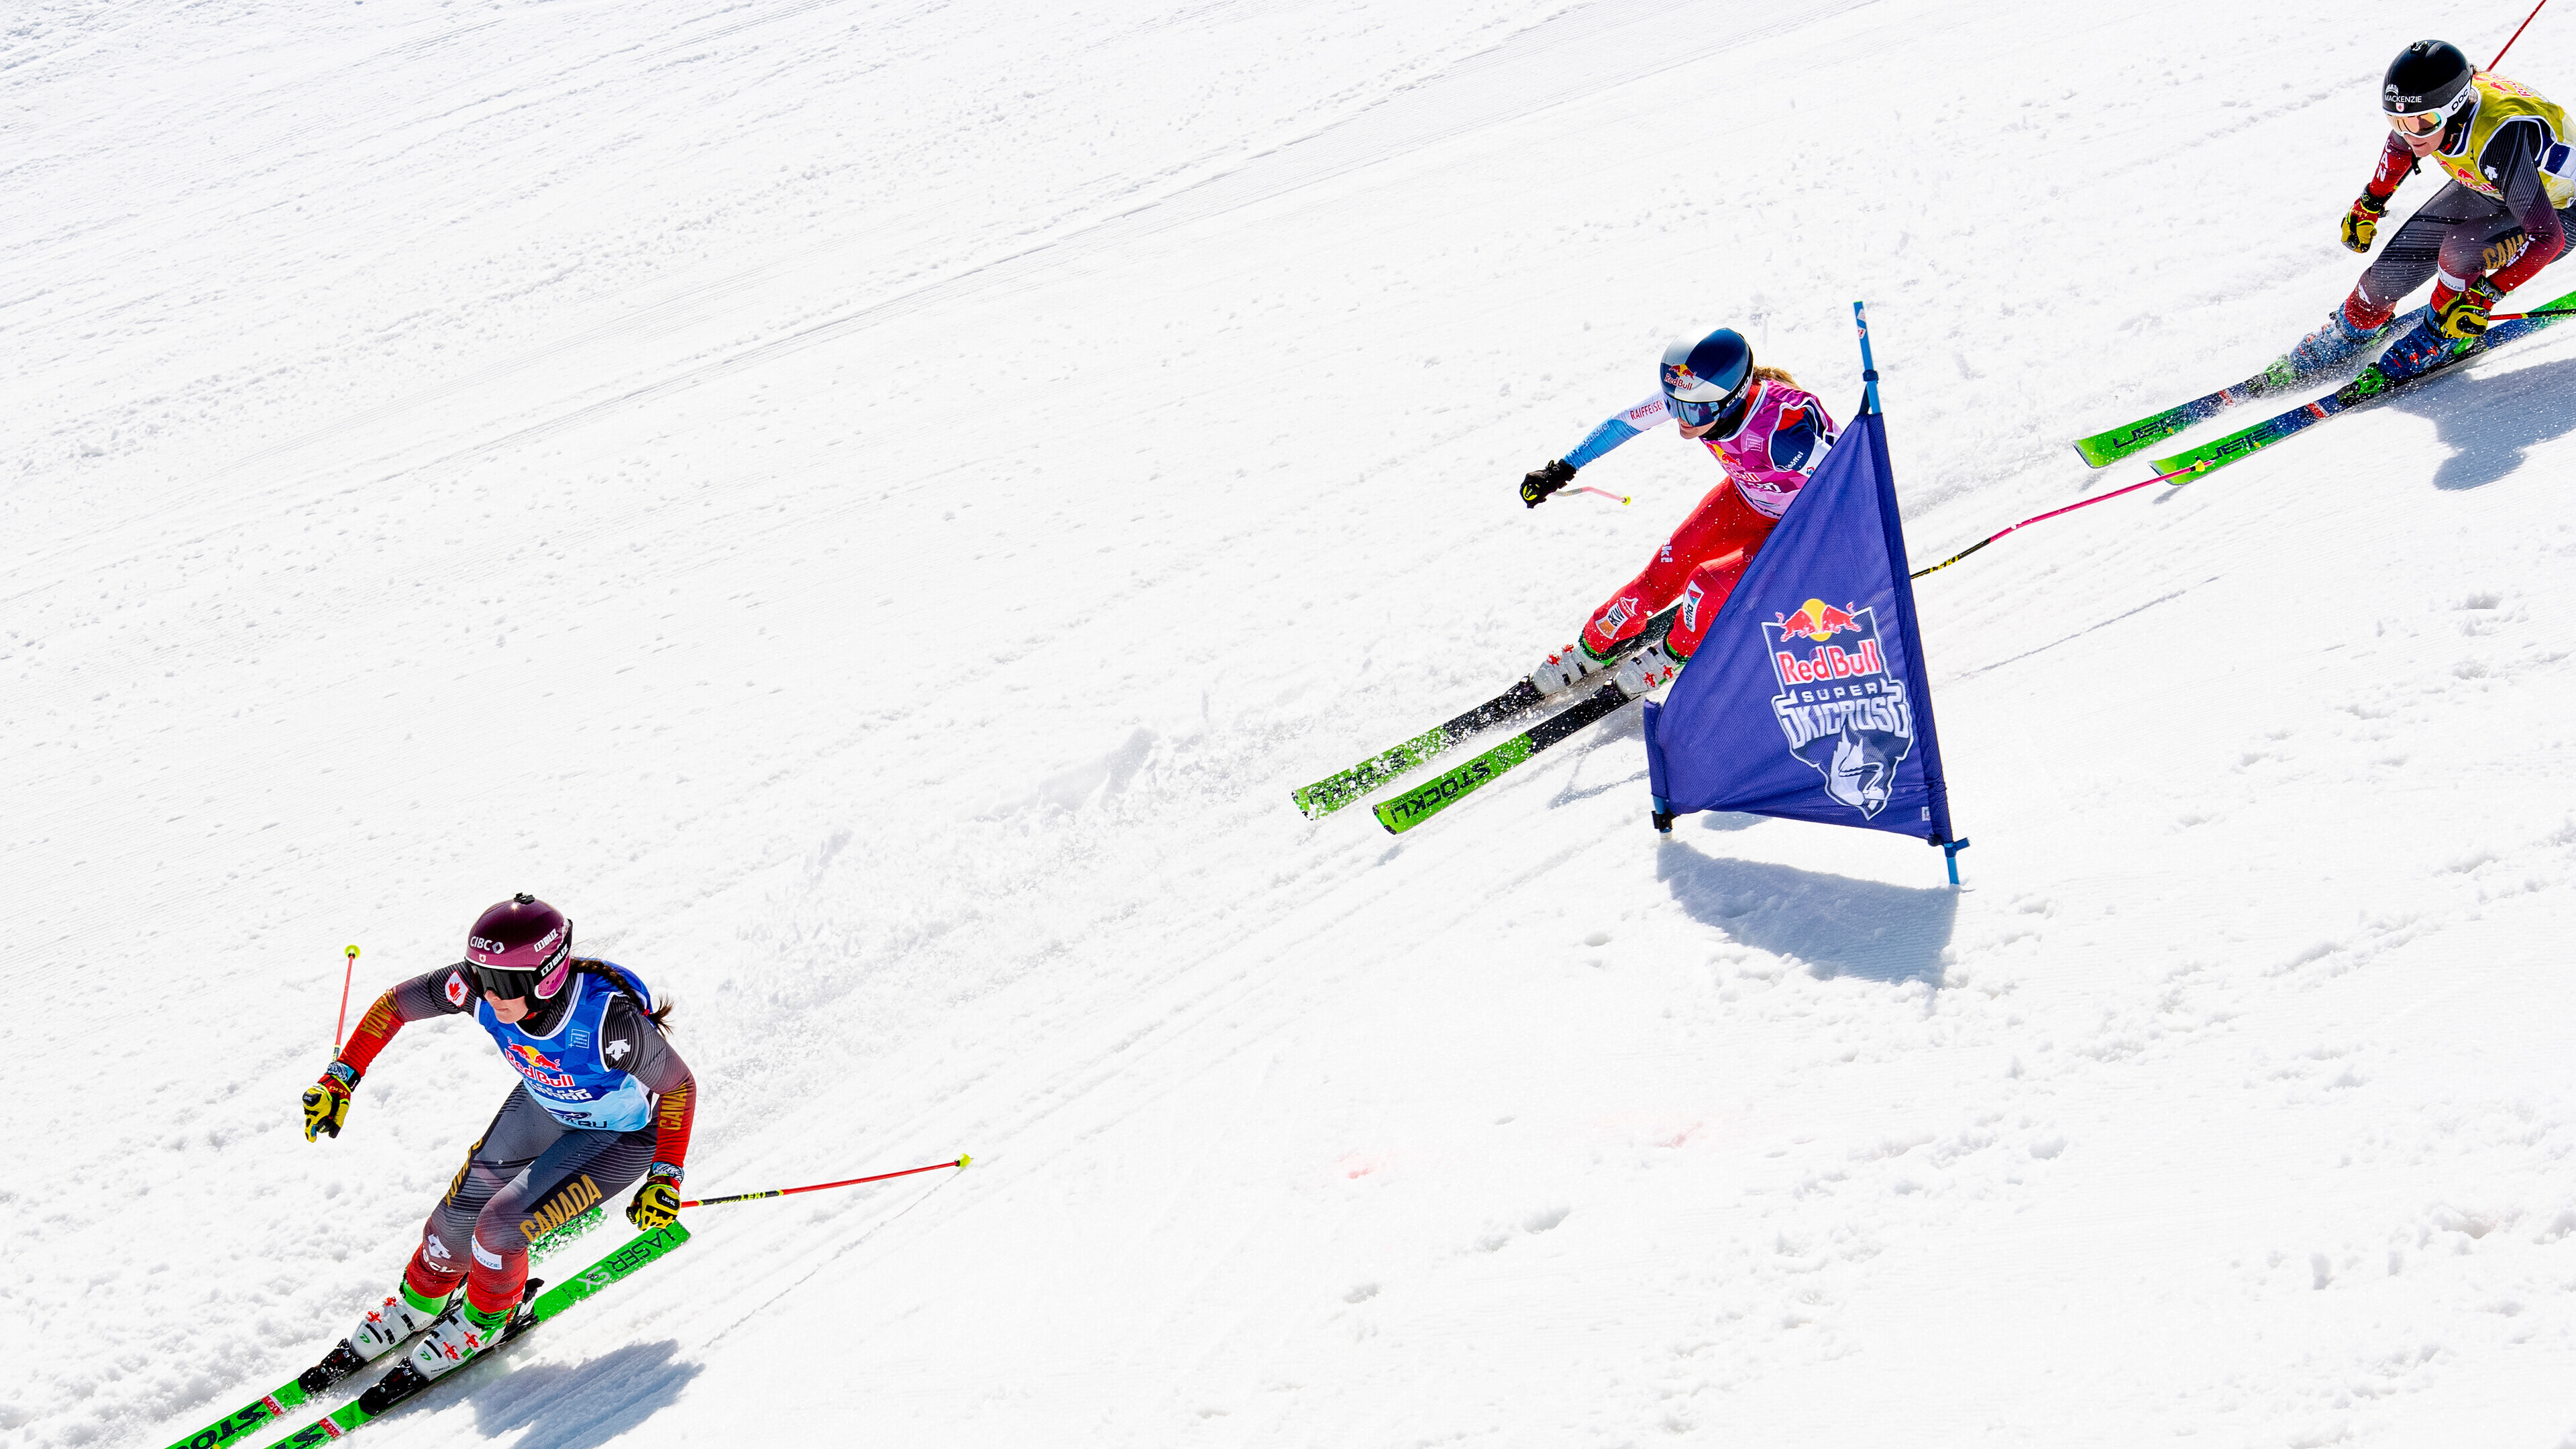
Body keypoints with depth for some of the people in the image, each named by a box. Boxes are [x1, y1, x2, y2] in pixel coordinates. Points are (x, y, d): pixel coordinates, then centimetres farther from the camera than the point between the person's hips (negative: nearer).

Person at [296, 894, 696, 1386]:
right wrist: (341, 1078, -12)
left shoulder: (609, 1018, -41)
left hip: (619, 1137, -5)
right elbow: (396, 1002, -11)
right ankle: (420, 1299, 34)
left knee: (501, 1225, -18)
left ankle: (485, 1318, 13)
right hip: (543, 1106, 5)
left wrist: (666, 1177, -27)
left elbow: (679, 1085, -25)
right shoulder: (484, 986, -28)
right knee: (457, 1215, 2)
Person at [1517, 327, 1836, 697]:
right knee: (1664, 573, -2)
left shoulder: (1784, 430, -44)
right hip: (1743, 497, 5)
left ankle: (1677, 653, 14)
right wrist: (1563, 469, 2)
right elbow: (1624, 423, -6)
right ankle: (1592, 647, 22)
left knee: (1707, 582, -18)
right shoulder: (1688, 394, -26)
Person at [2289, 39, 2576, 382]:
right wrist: (2369, 204, 14)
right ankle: (2352, 329, 29)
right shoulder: (2428, 109, -24)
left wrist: (2483, 297, -39)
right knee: (2394, 267, -3)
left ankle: (2436, 336, -1)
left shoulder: (2498, 138, -43)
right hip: (2483, 190, 6)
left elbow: (2547, 238, -39)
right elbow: (2401, 146, 4)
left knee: (2459, 251, -30)